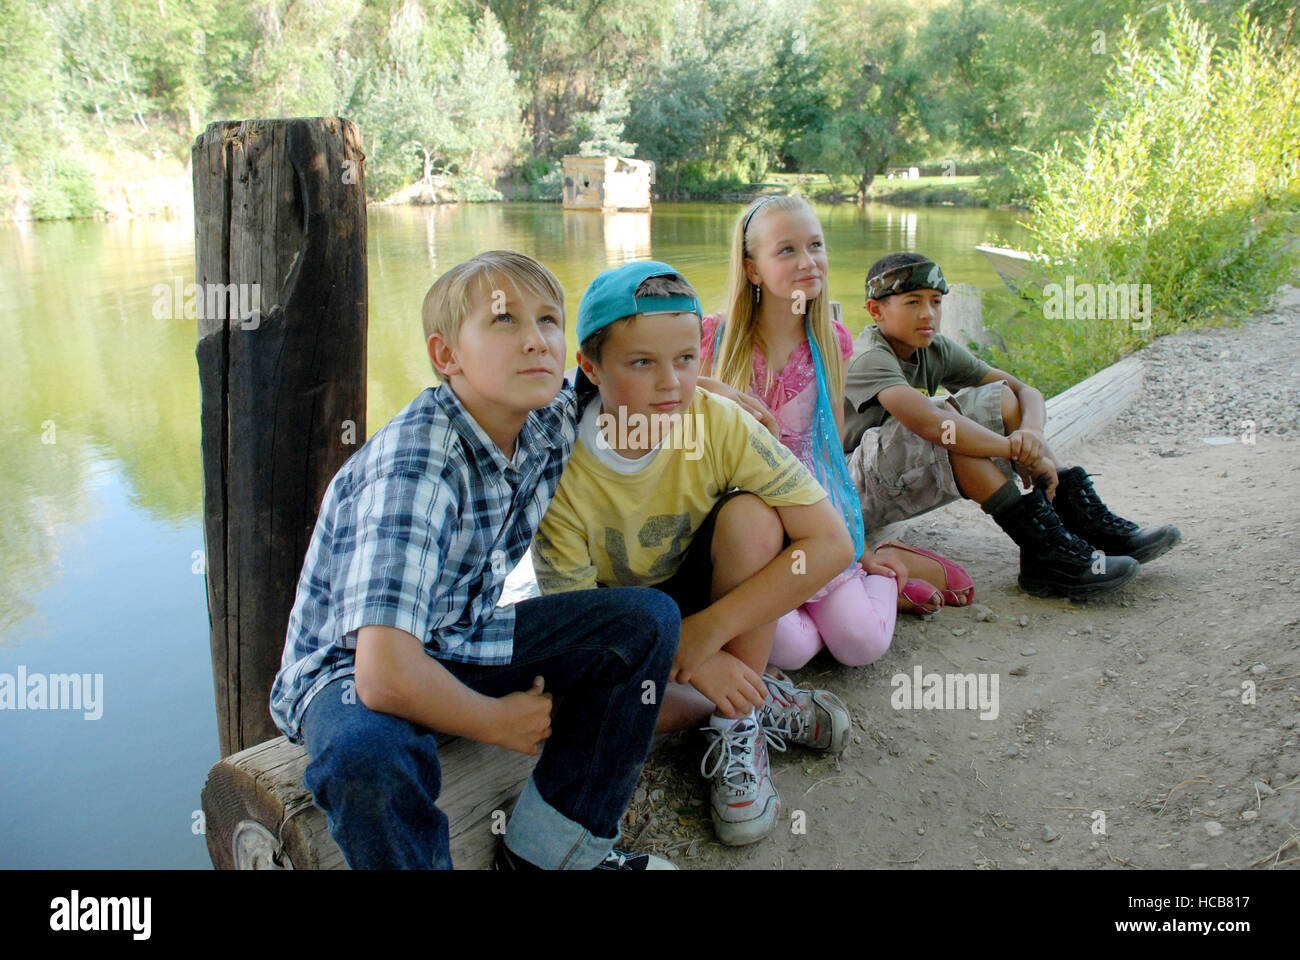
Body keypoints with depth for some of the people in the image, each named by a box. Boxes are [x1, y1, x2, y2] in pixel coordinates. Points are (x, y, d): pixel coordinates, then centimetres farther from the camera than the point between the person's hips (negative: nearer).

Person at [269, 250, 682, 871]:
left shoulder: (552, 419, -10)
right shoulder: (416, 467, -31)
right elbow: (387, 678, -37)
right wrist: (498, 722, -20)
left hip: (465, 642, 7)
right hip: (351, 665, -6)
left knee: (648, 619, -9)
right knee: (366, 756, -40)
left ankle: (549, 845, -3)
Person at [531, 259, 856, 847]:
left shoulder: (720, 426, -23)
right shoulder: (561, 469, -24)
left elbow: (832, 543, -27)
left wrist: (708, 631, -31)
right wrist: (693, 661, -30)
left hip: (704, 594, 1)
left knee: (750, 515, -30)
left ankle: (738, 723, -16)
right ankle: (762, 703, -10)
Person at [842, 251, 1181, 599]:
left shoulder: (935, 349, 2)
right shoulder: (868, 360, -23)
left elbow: (1026, 391, 1)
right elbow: (932, 424, -40)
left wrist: (1031, 432, -22)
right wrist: (1020, 452, -33)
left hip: (902, 484, 8)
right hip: (850, 490, -8)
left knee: (1001, 397, -1)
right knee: (947, 425, -32)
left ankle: (1089, 524, -6)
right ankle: (1044, 551, -30)